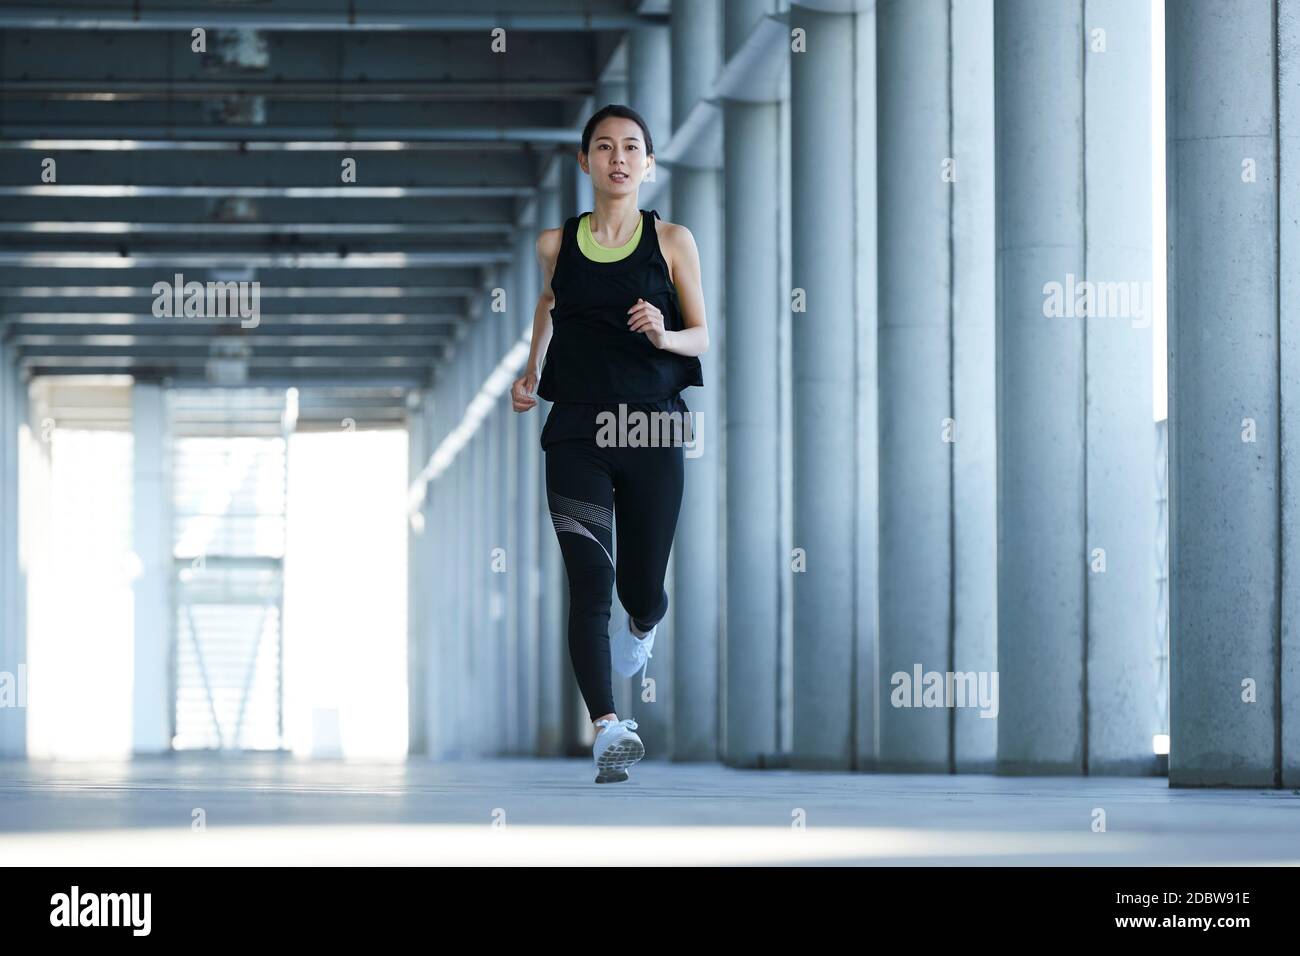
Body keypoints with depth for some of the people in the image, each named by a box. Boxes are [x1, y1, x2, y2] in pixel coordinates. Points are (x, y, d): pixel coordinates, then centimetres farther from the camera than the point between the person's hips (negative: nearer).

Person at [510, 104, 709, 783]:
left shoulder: (671, 242, 2)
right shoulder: (556, 244, 6)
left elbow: (704, 335, 6)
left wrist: (664, 336, -15)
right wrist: (531, 372, 15)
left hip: (652, 430, 0)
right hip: (577, 432, 0)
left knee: (641, 590, 9)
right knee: (590, 585, -14)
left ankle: (643, 628, 47)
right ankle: (607, 726, -20)